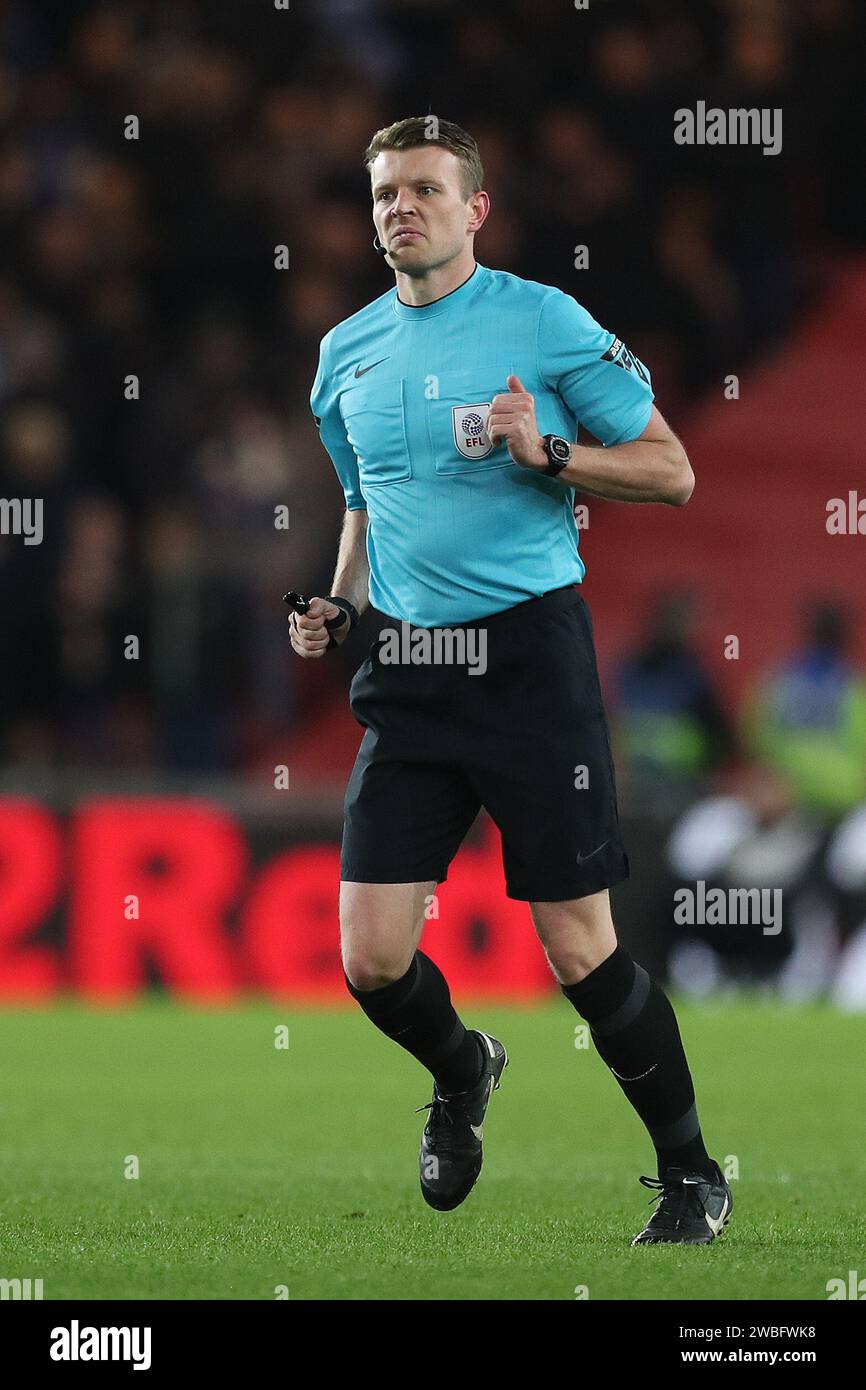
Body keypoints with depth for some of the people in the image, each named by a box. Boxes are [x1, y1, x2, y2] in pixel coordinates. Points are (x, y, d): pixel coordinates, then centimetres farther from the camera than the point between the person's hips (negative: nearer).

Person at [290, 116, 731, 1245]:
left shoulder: (545, 321, -4)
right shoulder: (347, 351, 12)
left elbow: (670, 472, -2)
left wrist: (545, 452, -16)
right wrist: (341, 608, 10)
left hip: (529, 654, -5)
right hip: (408, 674, 5)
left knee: (580, 950, -5)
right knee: (372, 958, -2)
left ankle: (691, 1175, 12)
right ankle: (461, 1074, 31)